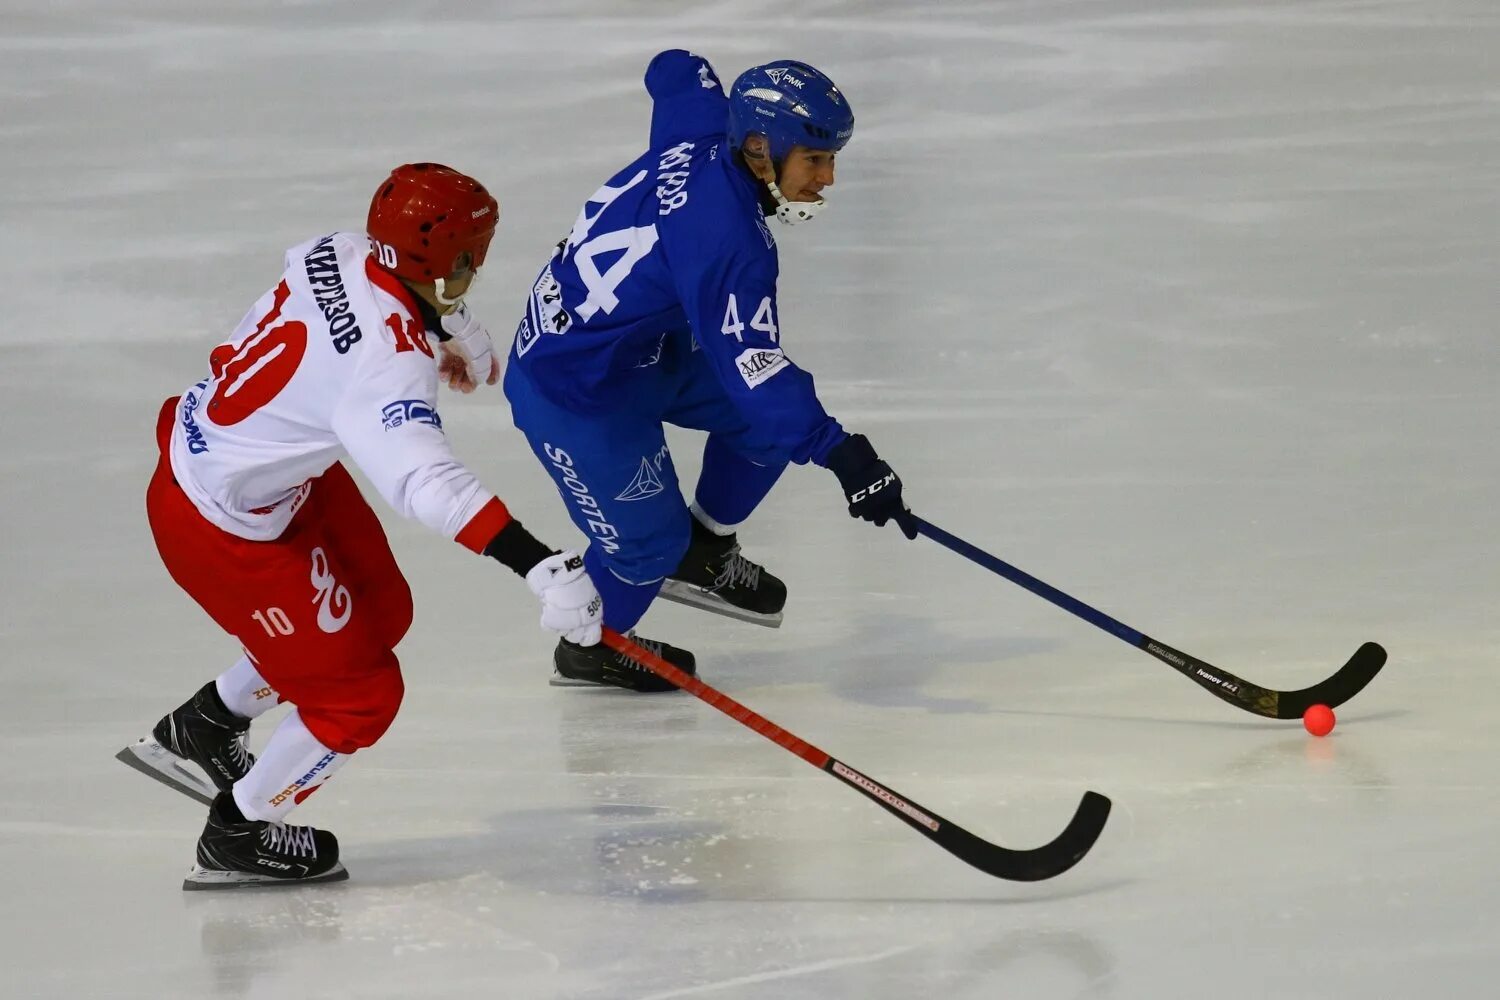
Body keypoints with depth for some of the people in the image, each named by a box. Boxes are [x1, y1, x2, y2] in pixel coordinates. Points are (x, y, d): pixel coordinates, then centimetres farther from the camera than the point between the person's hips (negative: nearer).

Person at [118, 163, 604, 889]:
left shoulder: (338, 255, -10)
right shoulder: (387, 362, -36)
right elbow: (426, 482, -50)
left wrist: (454, 328, 31)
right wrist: (542, 566, -58)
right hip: (220, 527, -9)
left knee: (379, 610, 24)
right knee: (360, 693, 3)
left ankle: (201, 728, 41)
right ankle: (236, 839, 25)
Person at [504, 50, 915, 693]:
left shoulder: (705, 130, -9)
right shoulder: (727, 241, -34)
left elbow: (676, 72, 15)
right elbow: (749, 365, -40)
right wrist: (839, 455, -44)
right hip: (572, 392, -10)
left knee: (772, 414, 8)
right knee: (650, 536, -1)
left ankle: (705, 554, 28)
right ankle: (589, 647, 28)